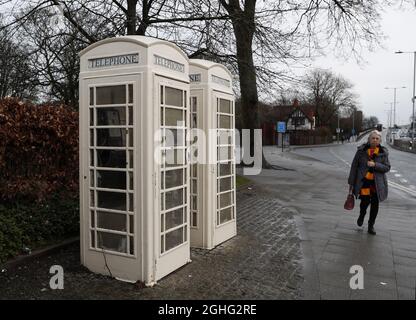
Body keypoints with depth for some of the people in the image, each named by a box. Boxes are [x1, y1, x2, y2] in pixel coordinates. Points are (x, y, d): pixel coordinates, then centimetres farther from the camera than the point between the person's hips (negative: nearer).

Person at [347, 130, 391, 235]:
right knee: (365, 201, -11)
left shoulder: (383, 152, 1)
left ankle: (371, 225, 24)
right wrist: (351, 182, 1)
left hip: (377, 183, 2)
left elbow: (387, 167, -1)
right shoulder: (361, 150, -2)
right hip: (364, 181, -1)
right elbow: (354, 166, 1)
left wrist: (375, 165, -20)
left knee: (375, 204, 4)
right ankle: (362, 215, 25)